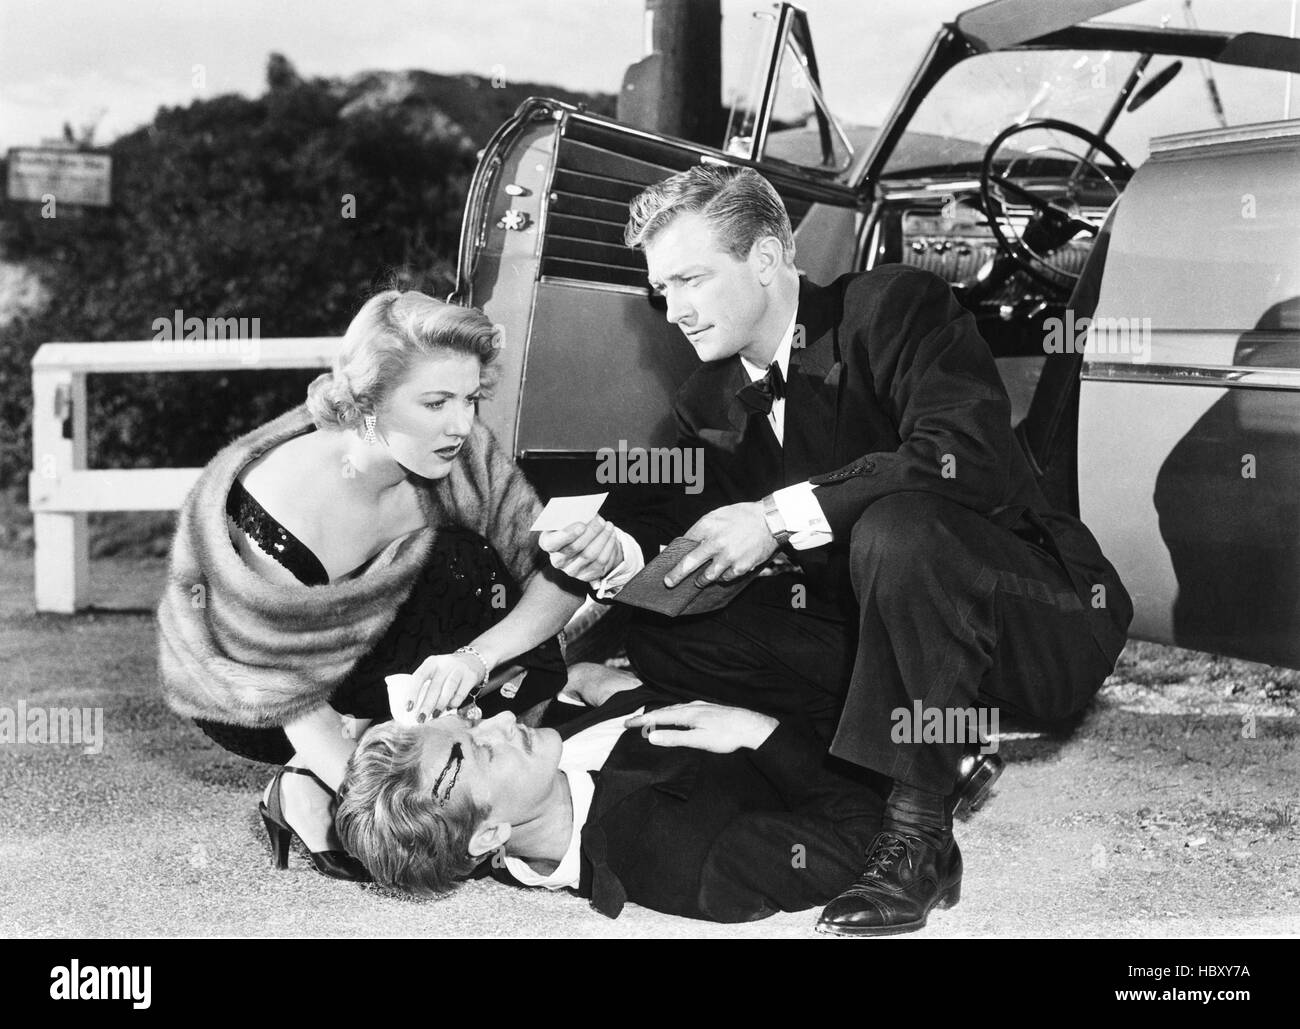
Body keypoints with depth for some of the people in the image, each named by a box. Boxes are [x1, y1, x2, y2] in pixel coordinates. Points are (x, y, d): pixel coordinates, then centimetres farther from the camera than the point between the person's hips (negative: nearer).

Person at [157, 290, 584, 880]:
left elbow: (560, 575, -21)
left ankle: (311, 787, -11)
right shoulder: (274, 503, -35)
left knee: (535, 663, -20)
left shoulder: (463, 456, -21)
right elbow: (293, 697, -30)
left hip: (366, 664, 6)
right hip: (247, 706, -5)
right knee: (455, 561, -27)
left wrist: (476, 656, -38)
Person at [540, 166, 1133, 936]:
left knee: (897, 526, -37)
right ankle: (940, 734, -12)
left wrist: (783, 515, -29)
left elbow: (969, 455, -27)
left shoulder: (897, 307, -12)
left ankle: (920, 836, -25)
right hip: (871, 632, 6)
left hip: (1043, 629, -6)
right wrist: (621, 553, -22)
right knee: (663, 636, -10)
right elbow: (673, 522, 2)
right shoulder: (710, 400, 9)